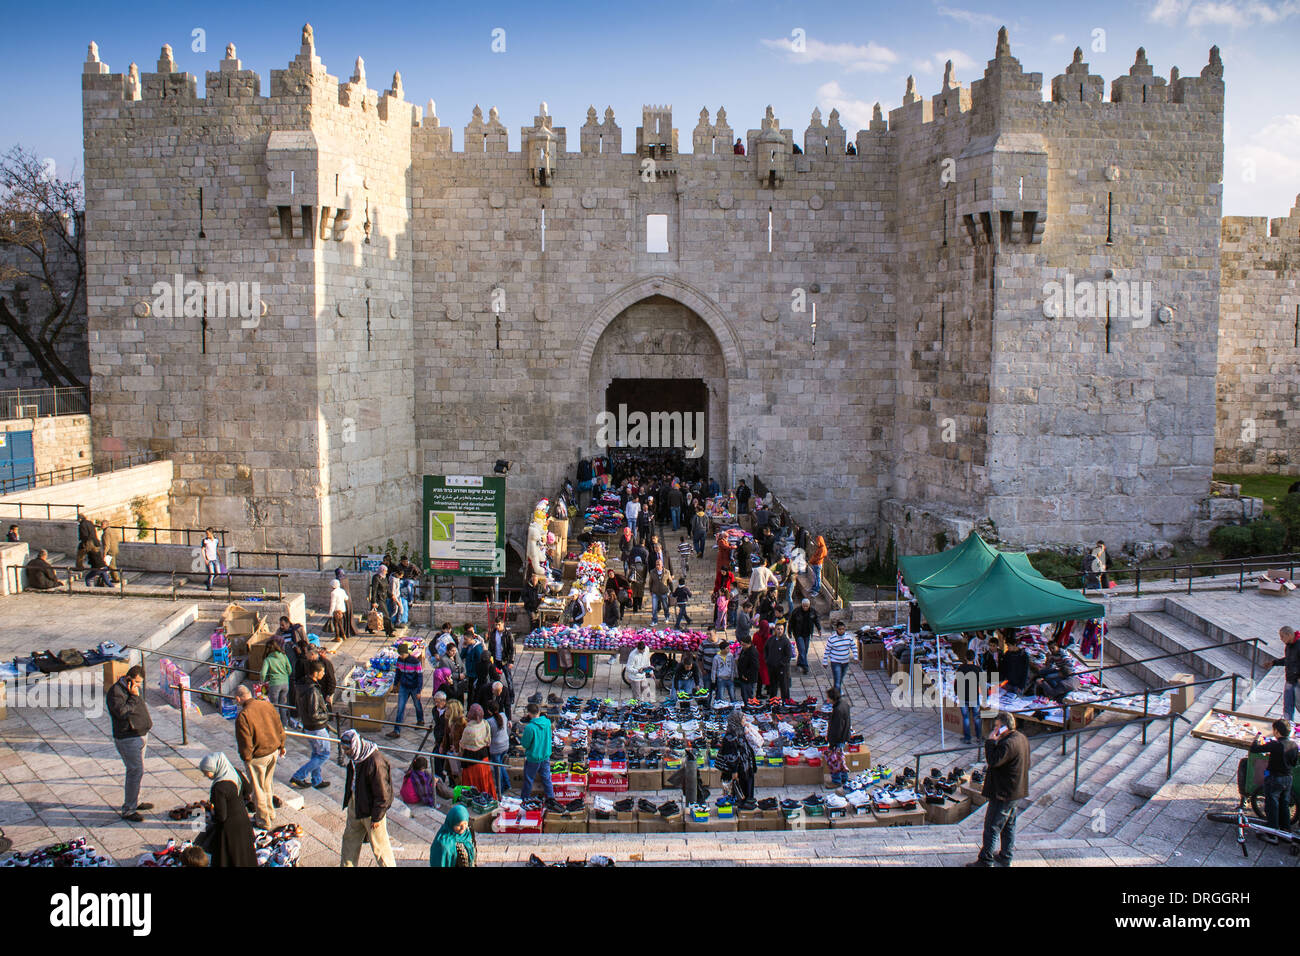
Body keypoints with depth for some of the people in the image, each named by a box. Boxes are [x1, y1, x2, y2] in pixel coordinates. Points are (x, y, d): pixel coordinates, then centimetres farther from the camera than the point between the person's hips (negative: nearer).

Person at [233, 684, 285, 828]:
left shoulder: (242, 716, -24)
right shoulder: (267, 705, -6)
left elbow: (245, 743, -20)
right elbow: (280, 728, 4)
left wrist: (246, 759, -4)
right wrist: (281, 746, 17)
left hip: (257, 757, -6)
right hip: (273, 752, 6)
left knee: (258, 789, 13)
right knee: (267, 785, 25)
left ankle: (264, 821, 26)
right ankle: (270, 815, 39)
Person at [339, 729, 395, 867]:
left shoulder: (376, 762, -30)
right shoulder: (355, 758, -2)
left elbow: (382, 794, -24)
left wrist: (376, 817, -18)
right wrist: (349, 802, 20)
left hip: (372, 809, -9)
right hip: (355, 806, 9)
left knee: (379, 847, 4)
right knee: (350, 839, 23)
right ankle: (346, 865, 42)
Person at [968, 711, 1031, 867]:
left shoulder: (1008, 744, -27)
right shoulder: (1022, 738, 5)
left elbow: (993, 761, -27)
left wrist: (990, 741, -21)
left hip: (1003, 793, -10)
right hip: (1016, 791, 10)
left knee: (992, 827, -1)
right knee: (1009, 825, 19)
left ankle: (985, 860, 6)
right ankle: (1006, 857, 29)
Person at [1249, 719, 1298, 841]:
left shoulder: (1275, 744, -25)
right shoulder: (1294, 744, -4)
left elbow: (1254, 749, -25)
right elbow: (1294, 762, 12)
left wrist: (1257, 739, -5)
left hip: (1274, 779, -6)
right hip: (1288, 779, 6)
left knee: (1272, 807, 5)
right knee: (1285, 806, 20)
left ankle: (1272, 835, 10)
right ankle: (1286, 831, 28)